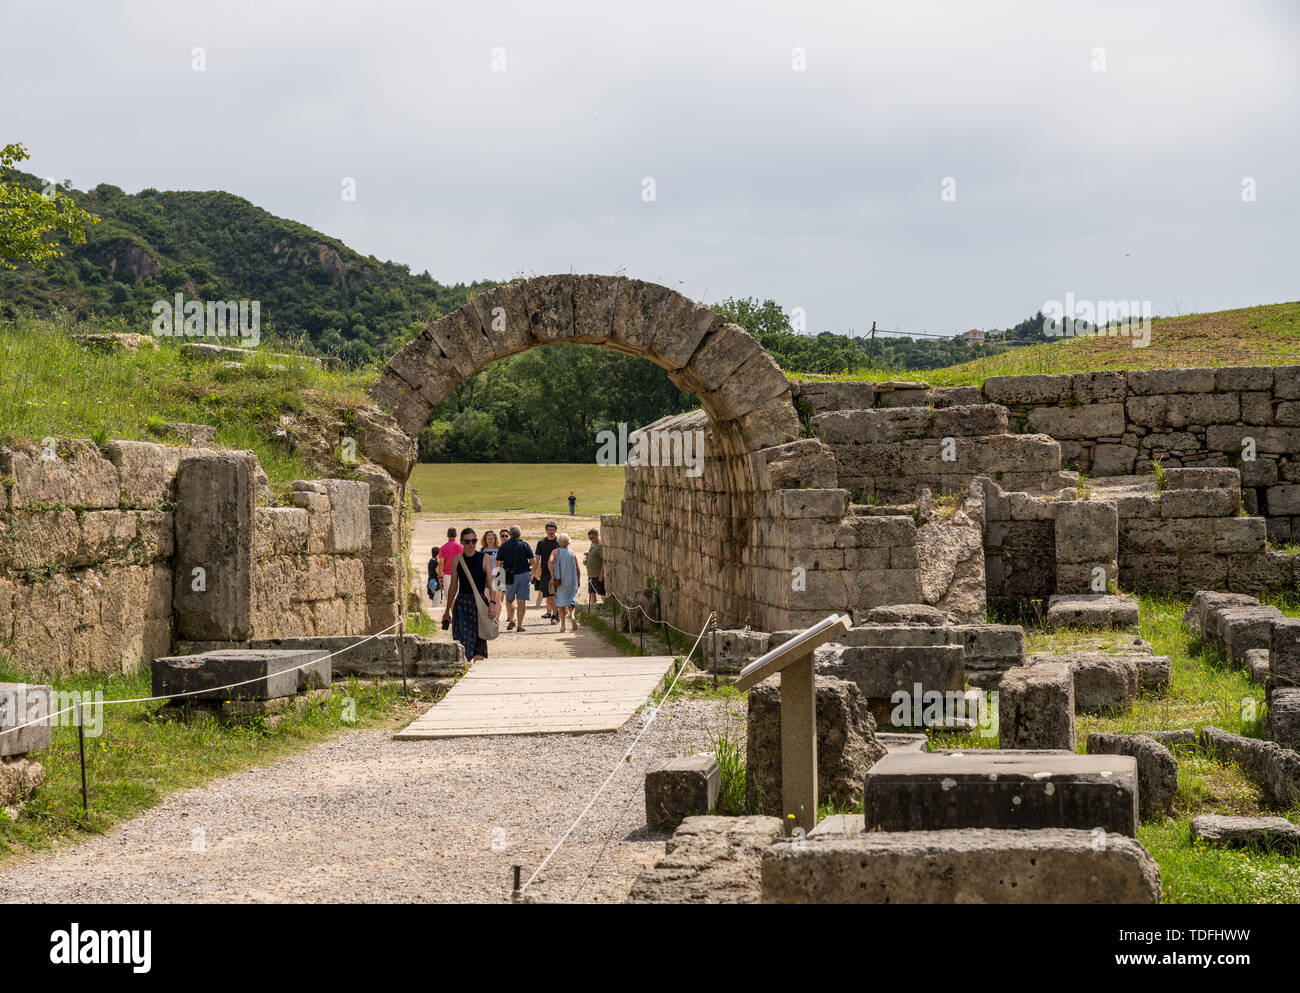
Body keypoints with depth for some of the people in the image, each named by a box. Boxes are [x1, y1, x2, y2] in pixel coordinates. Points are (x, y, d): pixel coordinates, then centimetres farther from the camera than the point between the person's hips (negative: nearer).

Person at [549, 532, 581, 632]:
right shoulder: (572, 554, 4)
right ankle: (572, 615, -23)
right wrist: (578, 582, 16)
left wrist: (553, 576, -17)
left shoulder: (556, 552, -2)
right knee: (572, 600, 6)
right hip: (572, 582, 1)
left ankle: (562, 624, 6)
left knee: (561, 602, 9)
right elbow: (578, 570, 5)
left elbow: (550, 562, -21)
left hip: (560, 581, -1)